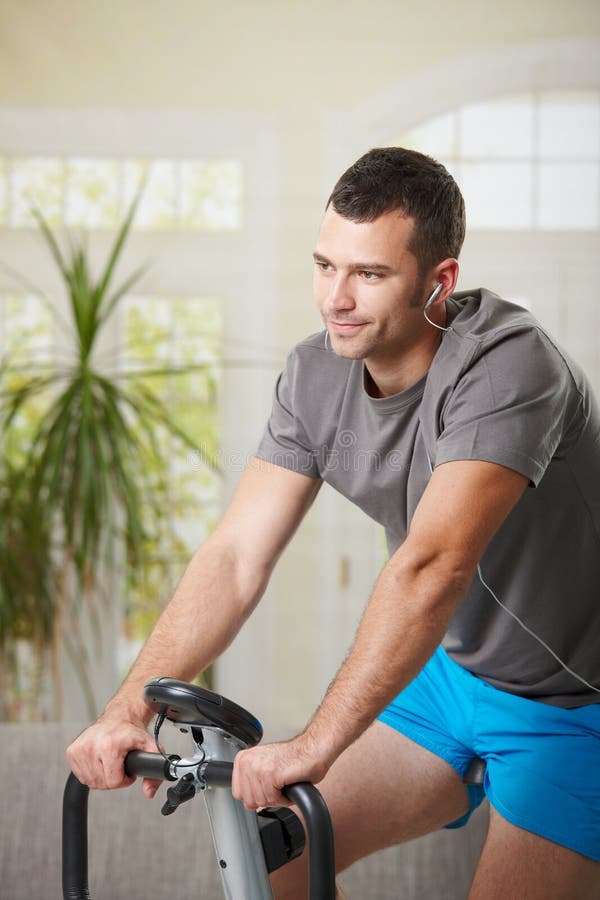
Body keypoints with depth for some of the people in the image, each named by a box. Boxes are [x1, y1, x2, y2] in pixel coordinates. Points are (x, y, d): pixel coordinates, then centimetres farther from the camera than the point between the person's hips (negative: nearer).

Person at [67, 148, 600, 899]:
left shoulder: (506, 365, -31)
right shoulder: (315, 374, -10)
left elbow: (432, 568, -42)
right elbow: (237, 557, -13)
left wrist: (314, 745, -48)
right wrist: (127, 711, -23)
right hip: (451, 668, 6)